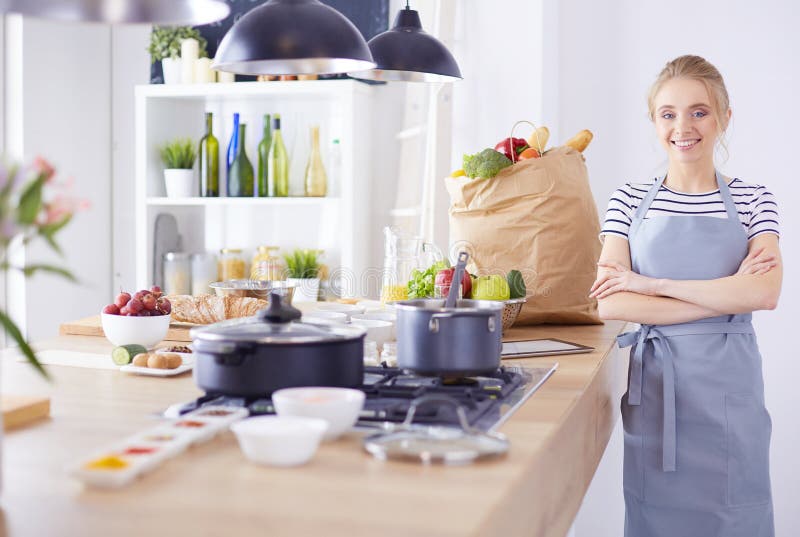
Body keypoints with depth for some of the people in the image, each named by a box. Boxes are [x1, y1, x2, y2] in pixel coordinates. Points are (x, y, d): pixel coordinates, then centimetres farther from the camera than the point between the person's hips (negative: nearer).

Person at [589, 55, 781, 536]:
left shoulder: (753, 201, 2)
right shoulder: (630, 202, 2)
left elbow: (765, 293, -15)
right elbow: (610, 304, -9)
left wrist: (650, 283, -16)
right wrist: (726, 296, -13)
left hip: (729, 385, 0)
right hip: (654, 382, 1)